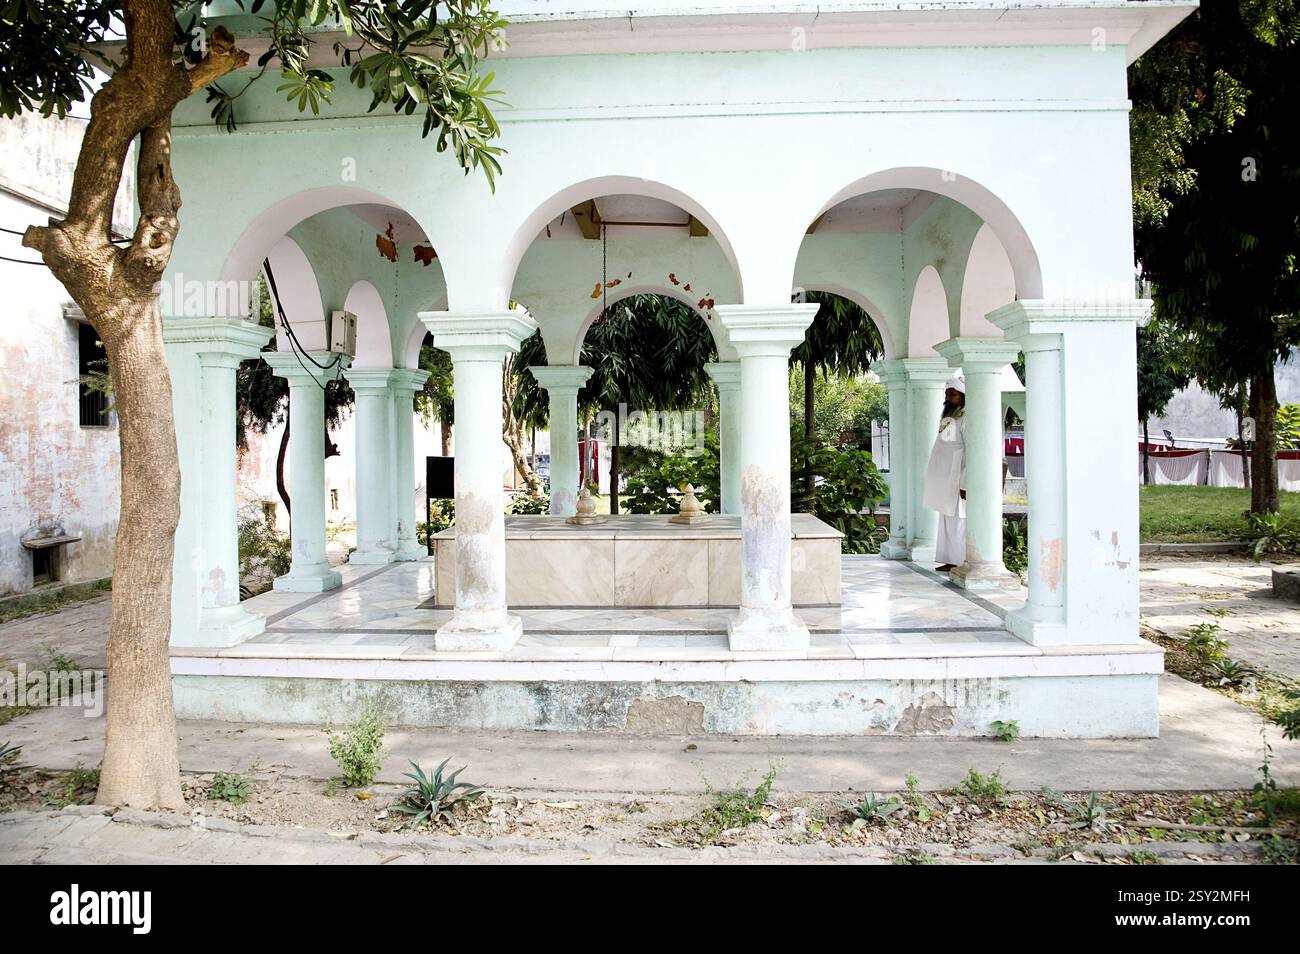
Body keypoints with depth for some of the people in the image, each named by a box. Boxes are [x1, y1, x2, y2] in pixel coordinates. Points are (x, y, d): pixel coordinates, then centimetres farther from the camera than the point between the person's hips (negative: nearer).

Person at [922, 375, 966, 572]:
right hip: (944, 481, 10)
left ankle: (959, 562, -2)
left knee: (957, 520, -7)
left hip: (957, 480, -9)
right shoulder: (948, 418, 17)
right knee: (946, 519, 11)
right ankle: (950, 560, 17)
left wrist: (965, 483, -22)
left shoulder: (965, 419, -12)